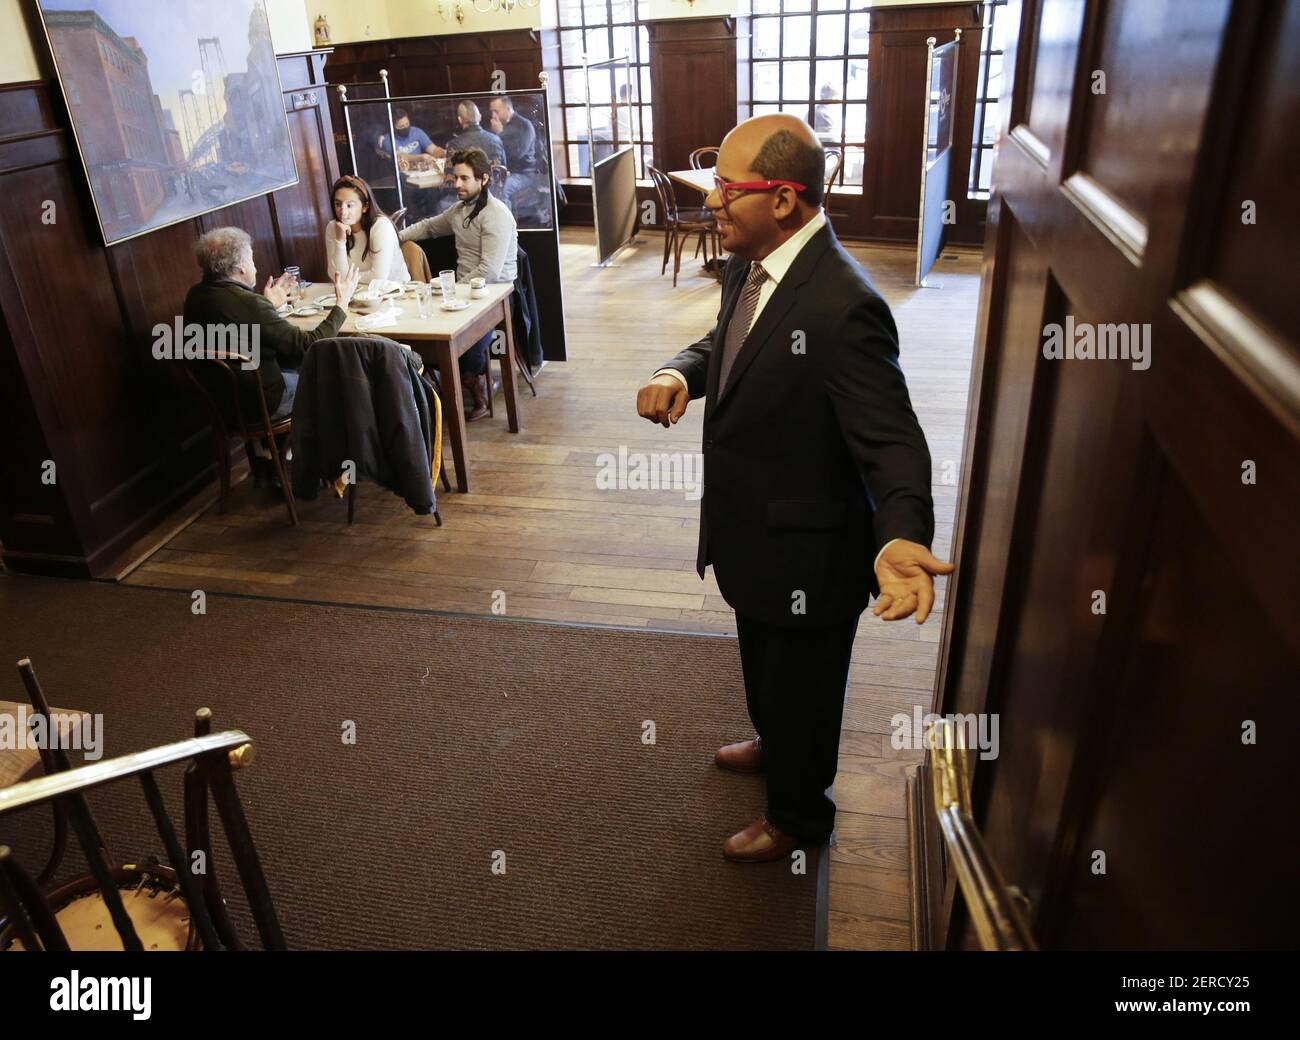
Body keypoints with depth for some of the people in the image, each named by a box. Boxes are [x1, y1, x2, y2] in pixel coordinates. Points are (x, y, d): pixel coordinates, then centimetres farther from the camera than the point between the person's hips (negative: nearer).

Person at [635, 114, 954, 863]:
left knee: (801, 686, 17)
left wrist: (902, 537, -48)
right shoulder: (750, 268, -3)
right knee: (764, 663, 32)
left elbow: (891, 442, -30)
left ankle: (798, 816, 43)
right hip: (755, 534, 9)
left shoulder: (843, 306, -31)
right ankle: (773, 744, 61)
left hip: (806, 554, -8)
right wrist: (680, 374, -11)